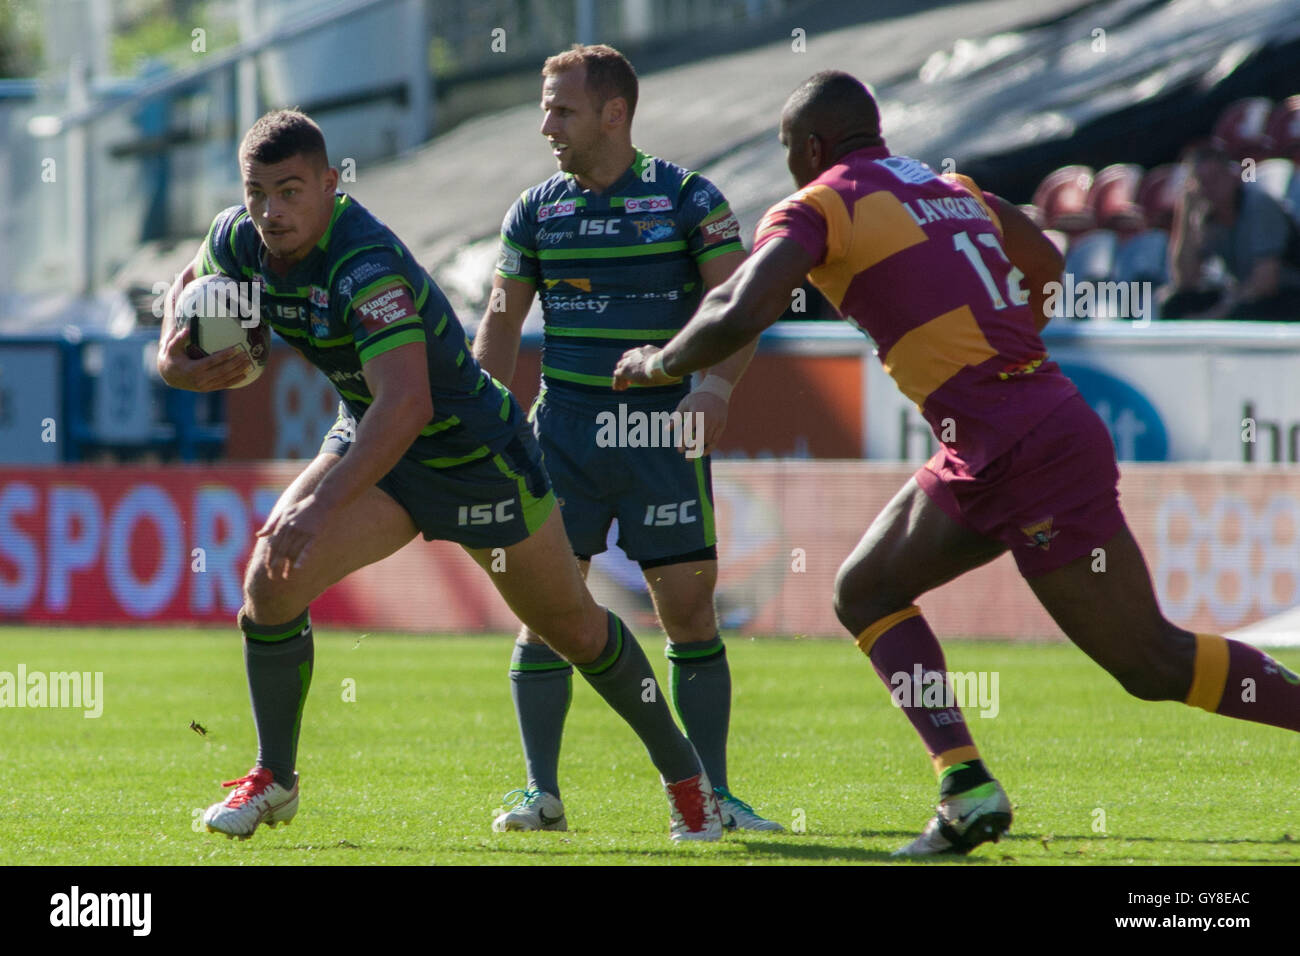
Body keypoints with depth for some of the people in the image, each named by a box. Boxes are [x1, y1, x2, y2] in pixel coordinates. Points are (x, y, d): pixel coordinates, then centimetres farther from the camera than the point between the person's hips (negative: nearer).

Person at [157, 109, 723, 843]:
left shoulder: (366, 263, -36)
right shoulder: (238, 242, -13)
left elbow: (407, 404, -46)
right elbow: (191, 287, 10)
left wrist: (321, 508, -53)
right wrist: (176, 358, -14)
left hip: (477, 453, -6)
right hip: (372, 444, 6)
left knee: (573, 627, 11)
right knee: (270, 583, -15)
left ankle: (684, 774, 32)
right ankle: (274, 781, 2)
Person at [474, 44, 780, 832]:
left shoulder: (688, 199, -2)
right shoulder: (536, 211, 8)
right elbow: (502, 323, 14)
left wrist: (717, 385, -22)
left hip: (665, 435, -2)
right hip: (564, 434, 3)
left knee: (689, 609, -4)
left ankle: (712, 794, 4)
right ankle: (542, 792, 6)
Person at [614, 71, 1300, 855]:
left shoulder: (816, 208, -5)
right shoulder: (953, 190, 18)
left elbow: (738, 318, -18)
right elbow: (1048, 269, 31)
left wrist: (658, 364, 1)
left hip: (1028, 455, -9)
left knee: (1152, 662, -2)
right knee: (866, 592, 14)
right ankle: (967, 788, 3)